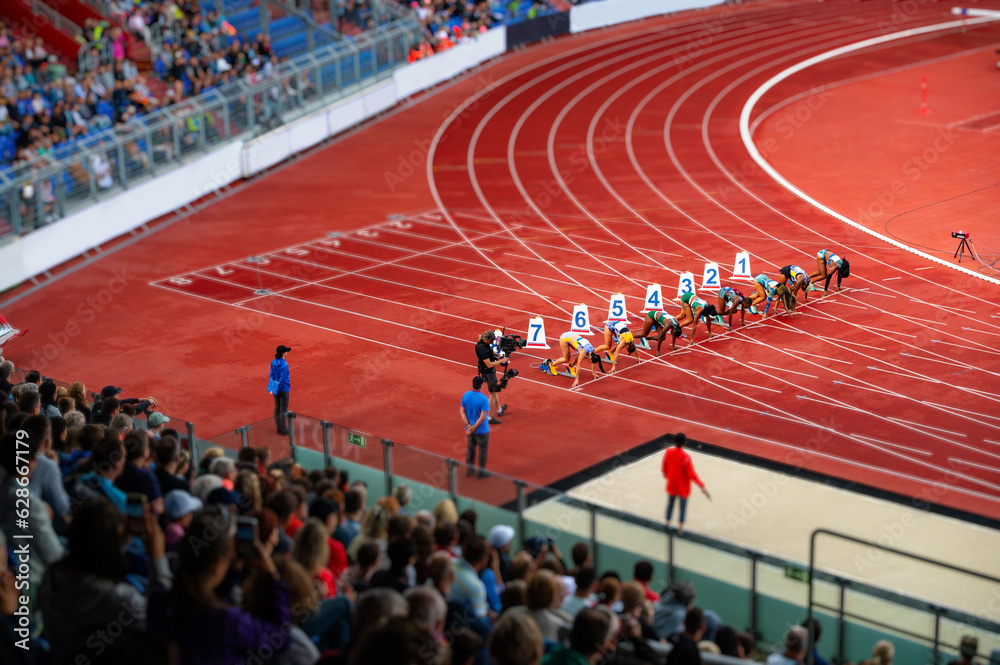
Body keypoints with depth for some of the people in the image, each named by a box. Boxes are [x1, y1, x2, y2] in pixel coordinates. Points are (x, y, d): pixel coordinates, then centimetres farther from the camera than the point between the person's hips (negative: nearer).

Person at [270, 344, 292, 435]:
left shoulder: (273, 362, -1)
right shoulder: (284, 365, -21)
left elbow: (272, 375, 2)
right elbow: (282, 379, -18)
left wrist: (272, 388, 5)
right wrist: (277, 389, -9)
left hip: (276, 388, 7)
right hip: (283, 389, -7)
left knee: (277, 408, 15)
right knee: (283, 409, 2)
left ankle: (279, 428, 23)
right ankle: (283, 431, 9)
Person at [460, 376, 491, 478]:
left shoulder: (466, 395, -6)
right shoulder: (484, 399, -24)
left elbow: (462, 411, -2)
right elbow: (482, 417, -25)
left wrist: (468, 424, -6)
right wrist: (474, 428, -17)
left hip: (469, 429, 5)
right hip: (482, 430, -5)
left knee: (470, 449, 20)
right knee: (483, 451, 11)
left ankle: (469, 470, 31)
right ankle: (482, 472, 20)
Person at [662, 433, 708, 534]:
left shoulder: (668, 452, -17)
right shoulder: (685, 457, -29)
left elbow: (663, 468, -3)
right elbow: (691, 475, -24)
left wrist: (666, 476, 19)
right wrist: (702, 486, -16)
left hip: (671, 485, 4)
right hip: (683, 487, -4)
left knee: (670, 503, 24)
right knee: (683, 506, 15)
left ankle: (667, 523, 37)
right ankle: (680, 527, 23)